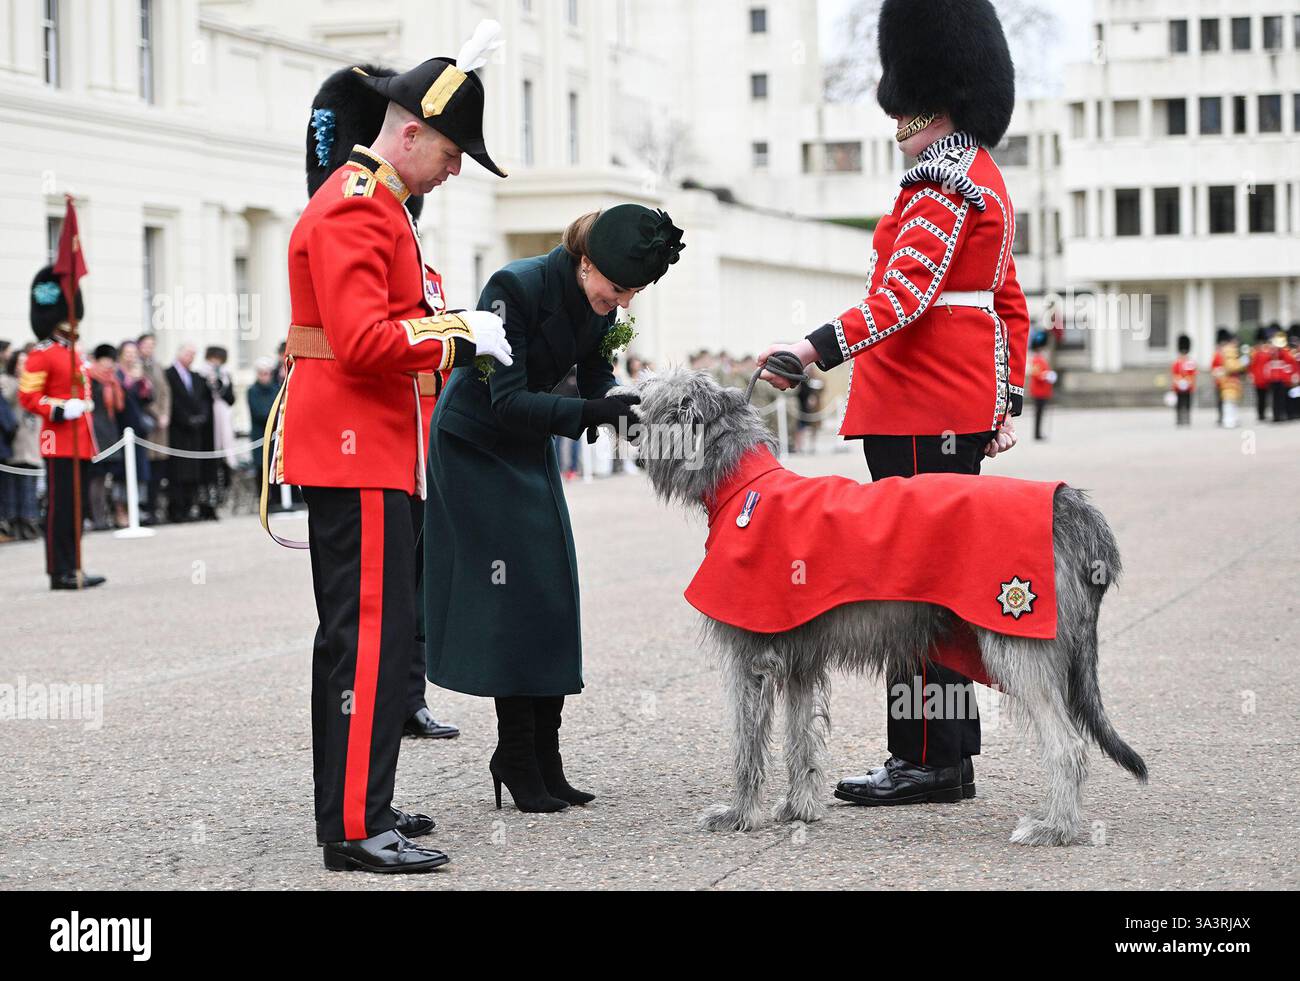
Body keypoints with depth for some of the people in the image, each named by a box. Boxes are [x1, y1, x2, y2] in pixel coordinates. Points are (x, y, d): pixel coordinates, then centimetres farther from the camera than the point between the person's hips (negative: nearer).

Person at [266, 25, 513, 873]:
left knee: (361, 629, 14)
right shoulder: (354, 209, -16)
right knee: (374, 630, -13)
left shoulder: (371, 194, 15)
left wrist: (457, 74, 37)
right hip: (358, 452, -11)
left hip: (363, 450, 11)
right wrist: (461, 338, -17)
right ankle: (356, 829, -14)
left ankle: (354, 804, 22)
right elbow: (365, 342, -26)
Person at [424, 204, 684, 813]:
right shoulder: (517, 288, -26)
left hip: (529, 446, 8)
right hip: (475, 447, -7)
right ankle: (518, 765, -4)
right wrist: (588, 412, -38)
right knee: (515, 599, -11)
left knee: (555, 599, 3)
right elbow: (508, 400, -28)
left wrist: (626, 407, -20)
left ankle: (544, 763, 8)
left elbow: (596, 380, 1)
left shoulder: (598, 303, -5)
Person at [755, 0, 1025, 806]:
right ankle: (951, 755, 17)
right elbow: (1010, 306, 23)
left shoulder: (943, 187, -14)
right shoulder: (985, 180, 19)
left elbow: (904, 296, -26)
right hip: (965, 405, 10)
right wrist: (1007, 403, 24)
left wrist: (816, 349, -34)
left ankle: (929, 761, -4)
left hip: (919, 416, -10)